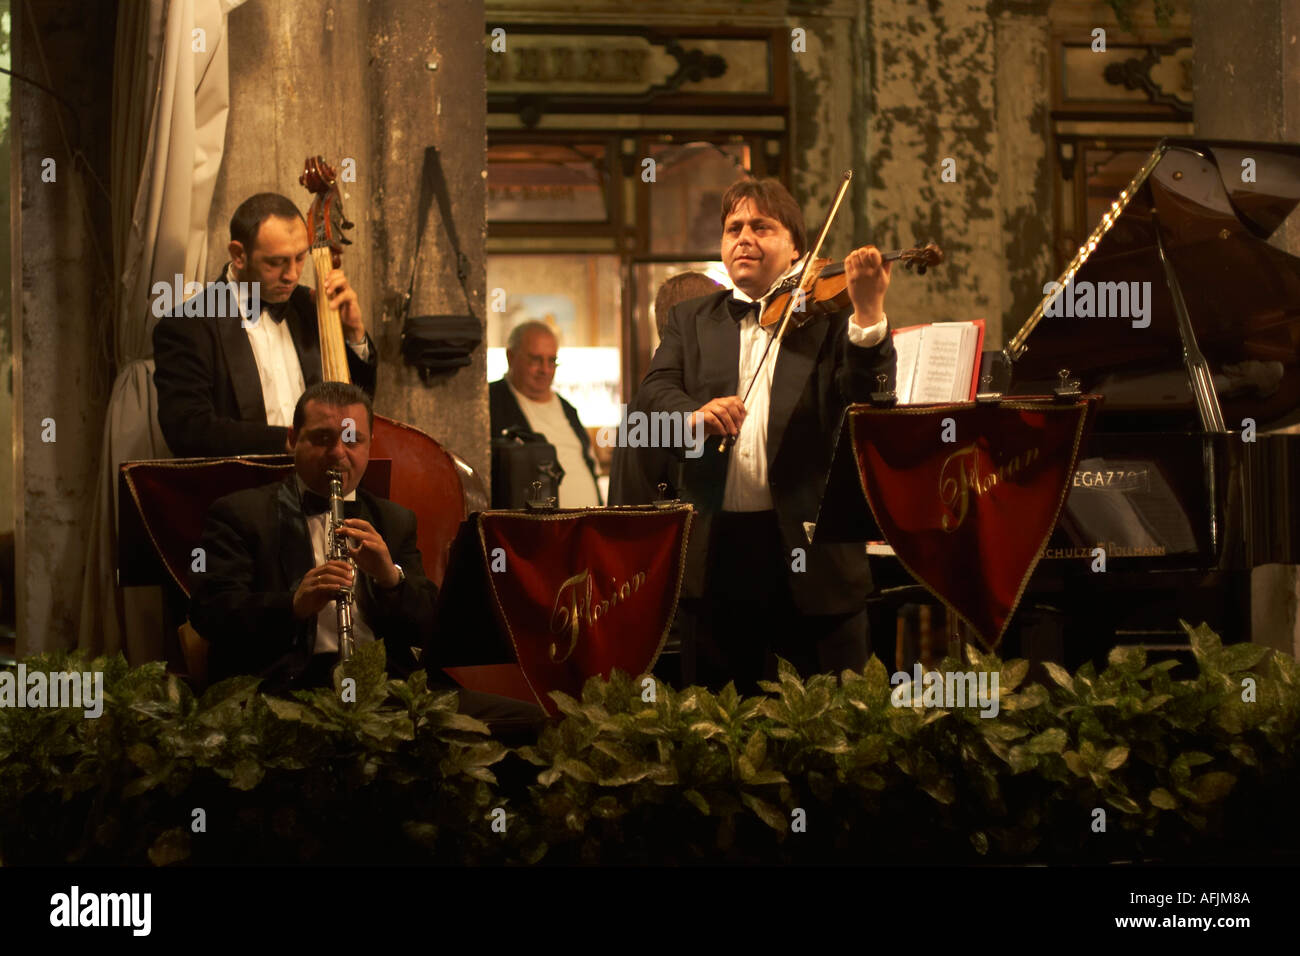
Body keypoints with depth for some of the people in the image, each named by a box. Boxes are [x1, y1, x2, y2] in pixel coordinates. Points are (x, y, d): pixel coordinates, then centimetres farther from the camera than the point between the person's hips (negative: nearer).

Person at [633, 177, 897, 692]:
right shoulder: (691, 320, 14)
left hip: (810, 550, -2)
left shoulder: (829, 316, 5)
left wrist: (868, 313, -25)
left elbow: (867, 399, -10)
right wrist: (693, 414, -23)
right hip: (717, 549, 3)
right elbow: (653, 392, -1)